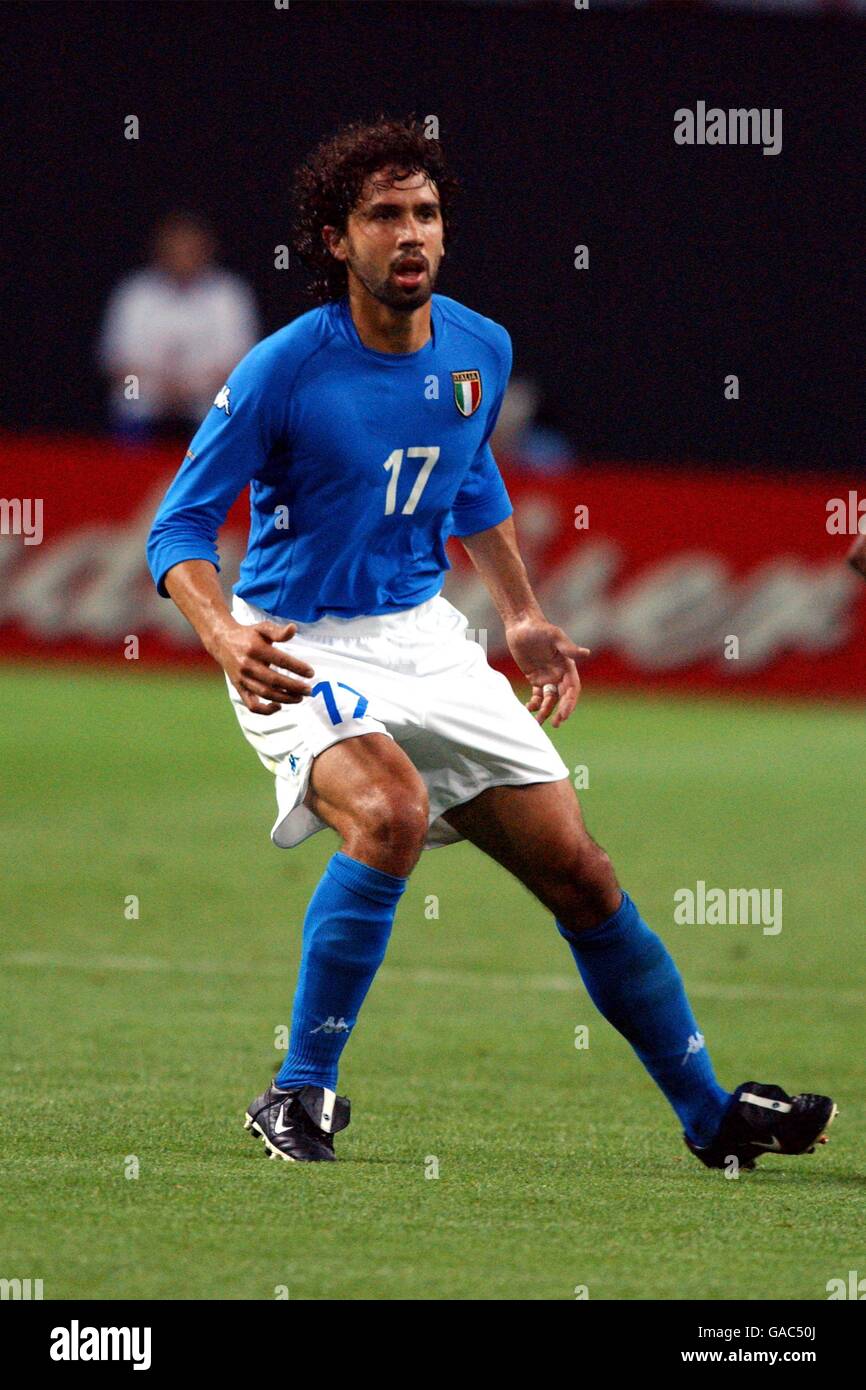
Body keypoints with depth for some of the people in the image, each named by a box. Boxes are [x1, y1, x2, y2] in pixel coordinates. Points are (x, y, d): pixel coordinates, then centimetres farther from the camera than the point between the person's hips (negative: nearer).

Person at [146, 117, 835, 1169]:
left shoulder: (479, 351, 0)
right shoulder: (284, 370, -17)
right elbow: (179, 528, -14)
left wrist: (524, 619, 13)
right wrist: (224, 634, -32)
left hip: (425, 638, 6)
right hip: (303, 650, -6)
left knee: (579, 873, 3)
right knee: (392, 811, -35)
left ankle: (712, 1116, 18)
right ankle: (298, 1094, -22)